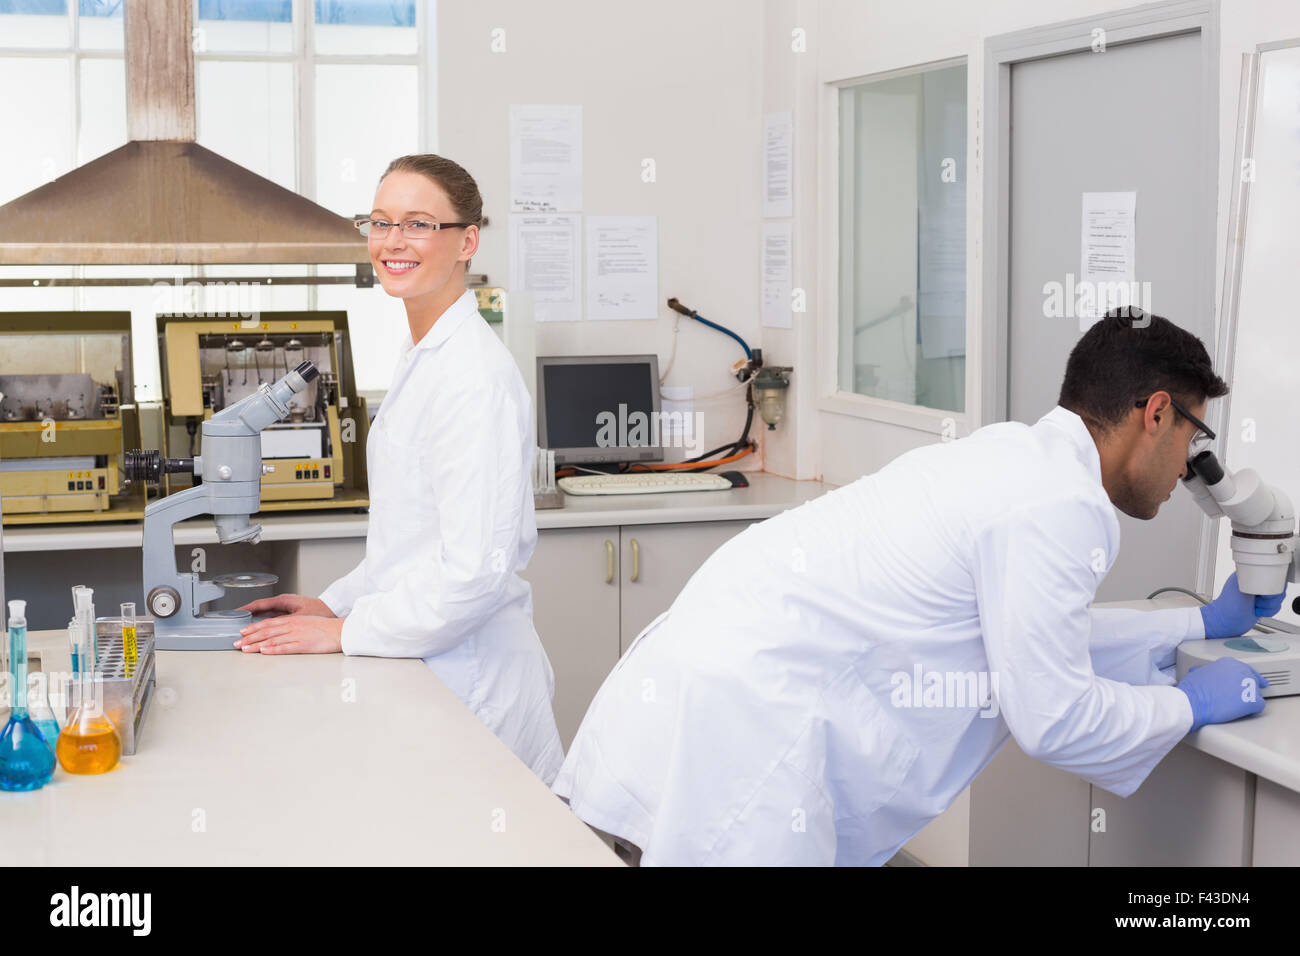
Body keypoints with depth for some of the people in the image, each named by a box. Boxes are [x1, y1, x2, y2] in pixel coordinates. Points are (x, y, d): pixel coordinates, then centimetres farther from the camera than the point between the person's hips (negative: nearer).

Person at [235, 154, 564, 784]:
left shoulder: (474, 375, -19)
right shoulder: (424, 357, 14)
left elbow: (475, 568, -25)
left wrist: (344, 631, -16)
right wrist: (332, 602, 11)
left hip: (468, 677, -9)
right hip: (423, 665, 9)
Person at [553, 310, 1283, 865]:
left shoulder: (1018, 456, 17)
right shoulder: (1064, 506, -12)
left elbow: (1038, 631, 30)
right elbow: (1052, 715, -9)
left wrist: (1203, 624, 38)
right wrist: (1190, 706, 8)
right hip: (733, 722, -10)